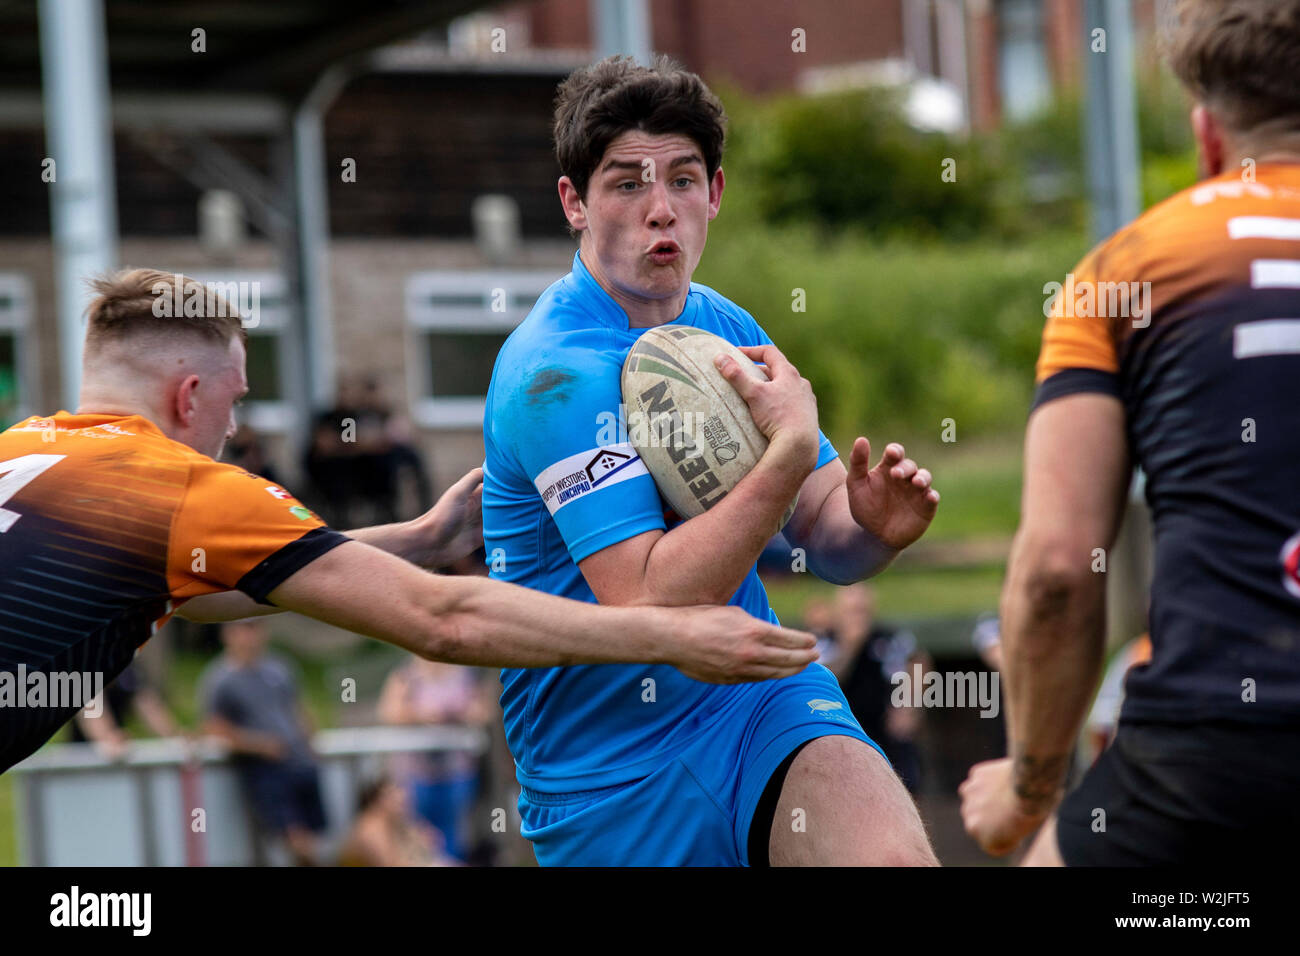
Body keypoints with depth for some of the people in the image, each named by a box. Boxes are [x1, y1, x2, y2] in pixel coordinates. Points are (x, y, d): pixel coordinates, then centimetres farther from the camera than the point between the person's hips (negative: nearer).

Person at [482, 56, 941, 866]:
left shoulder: (725, 327, 7)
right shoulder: (556, 373, -17)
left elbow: (825, 538, 10)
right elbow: (647, 601, -26)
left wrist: (870, 528, -13)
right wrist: (789, 454, -26)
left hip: (759, 698, 4)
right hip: (615, 763, -4)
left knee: (896, 856, -24)